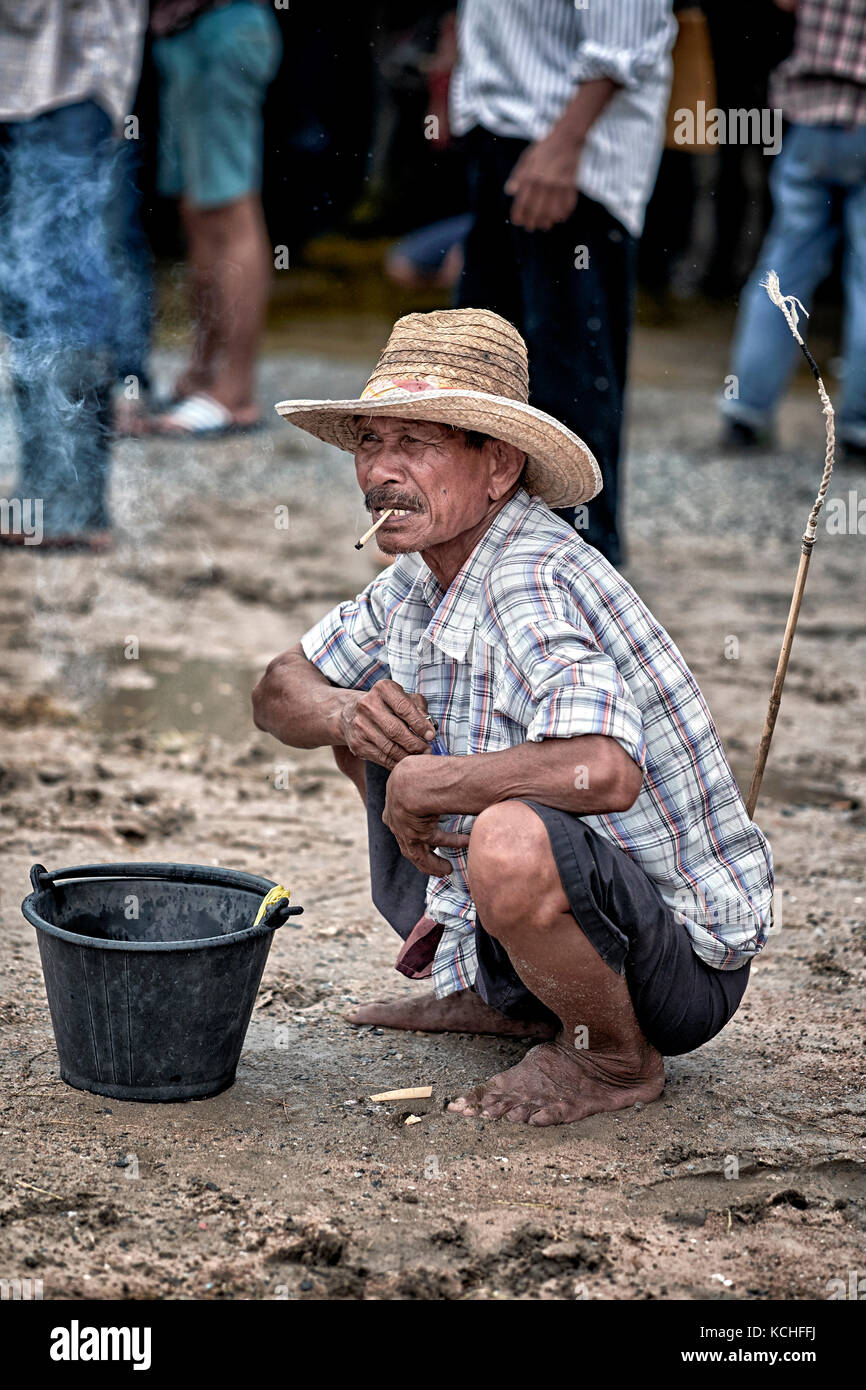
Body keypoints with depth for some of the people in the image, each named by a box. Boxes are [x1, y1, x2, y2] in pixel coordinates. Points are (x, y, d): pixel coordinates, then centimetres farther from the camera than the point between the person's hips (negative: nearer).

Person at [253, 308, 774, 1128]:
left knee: (512, 839, -40)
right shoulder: (425, 570, 1)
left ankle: (616, 1058, -8)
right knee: (364, 707, 12)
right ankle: (504, 998, 19)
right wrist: (345, 716, -14)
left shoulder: (532, 585, -27)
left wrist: (421, 786, -29)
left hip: (682, 963, -9)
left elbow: (603, 772, -45)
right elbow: (280, 694, 11)